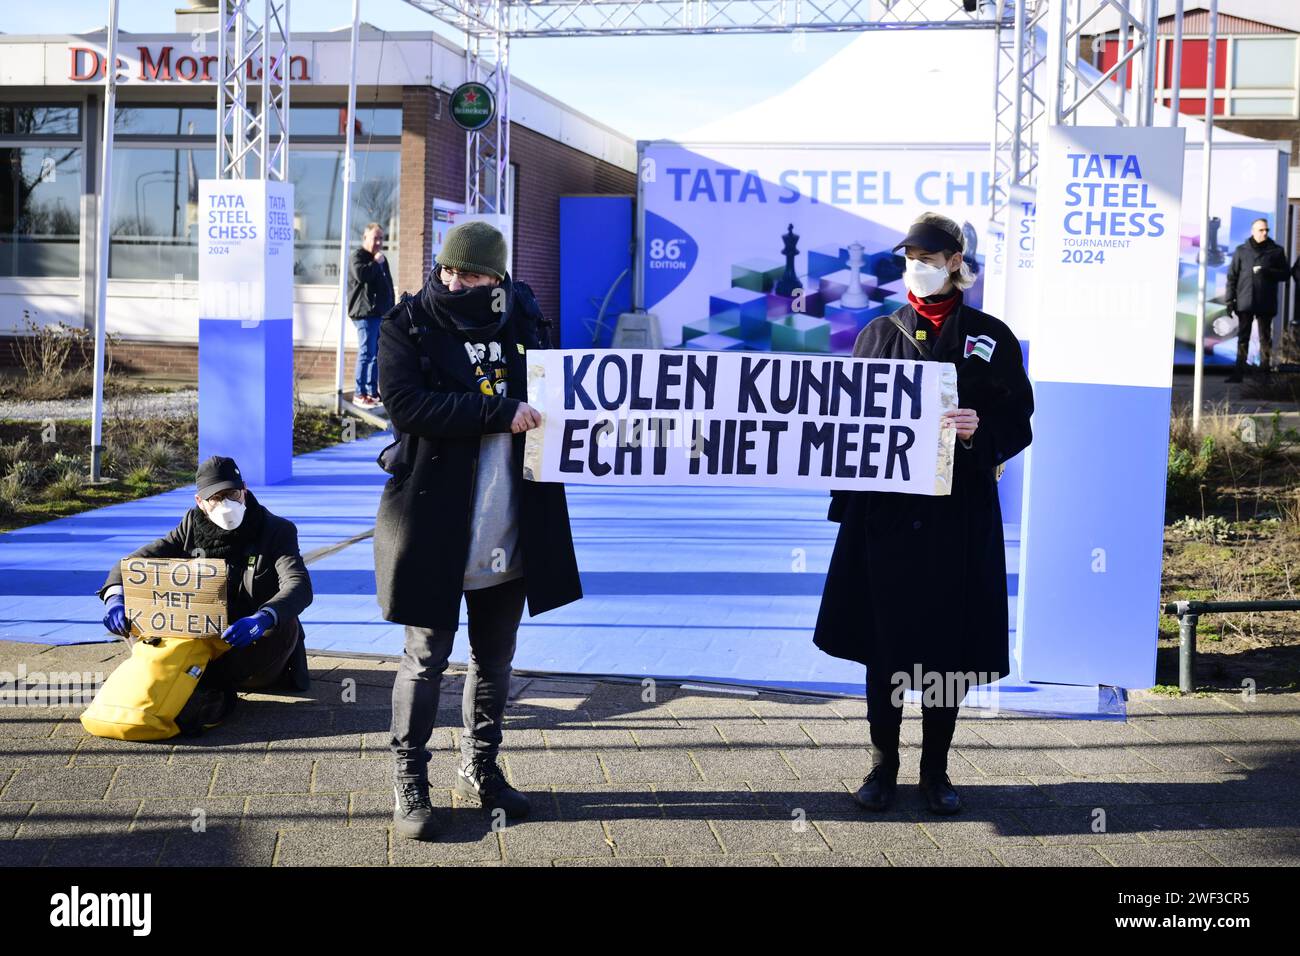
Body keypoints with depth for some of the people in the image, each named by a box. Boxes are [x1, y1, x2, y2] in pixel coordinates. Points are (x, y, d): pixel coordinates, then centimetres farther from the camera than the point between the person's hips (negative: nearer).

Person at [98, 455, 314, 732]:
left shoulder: (278, 530, -7)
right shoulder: (193, 525, 5)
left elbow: (299, 586, -25)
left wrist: (263, 618, -46)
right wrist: (115, 597, -25)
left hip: (254, 649, -3)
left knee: (285, 625, -37)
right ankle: (215, 694, -32)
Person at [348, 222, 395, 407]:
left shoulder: (382, 259, 21)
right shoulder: (358, 256, -5)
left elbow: (388, 285, 28)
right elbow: (360, 274, -26)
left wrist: (391, 309, 22)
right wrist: (376, 263, -13)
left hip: (382, 314, 8)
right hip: (366, 313, -8)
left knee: (377, 355, 9)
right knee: (366, 353, -11)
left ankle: (373, 392, 14)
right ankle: (359, 394, -8)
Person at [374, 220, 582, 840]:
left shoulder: (517, 320, 6)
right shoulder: (408, 324, -6)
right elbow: (405, 405, -20)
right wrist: (499, 413, -23)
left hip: (511, 528, 5)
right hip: (434, 525, -4)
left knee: (495, 657, 16)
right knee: (426, 658, 4)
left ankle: (480, 768, 32)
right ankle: (409, 784, 17)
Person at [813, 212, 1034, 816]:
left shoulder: (989, 337, 4)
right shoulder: (880, 333, 8)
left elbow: (1018, 421, 3)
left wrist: (979, 429, -18)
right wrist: (846, 503, -1)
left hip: (958, 513, -1)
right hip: (885, 509, 1)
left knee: (948, 643, 4)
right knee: (882, 638, 3)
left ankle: (936, 770, 18)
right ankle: (883, 765, 17)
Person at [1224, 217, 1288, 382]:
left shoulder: (1276, 251, 6)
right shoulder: (1242, 250, 6)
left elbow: (1285, 274, 4)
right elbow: (1232, 276, 5)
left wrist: (1266, 271, -12)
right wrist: (1229, 299, -2)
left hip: (1266, 303, 0)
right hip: (1245, 302, 0)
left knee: (1265, 338, 5)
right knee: (1243, 338, 2)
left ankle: (1265, 370, 11)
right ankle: (1238, 371, 2)